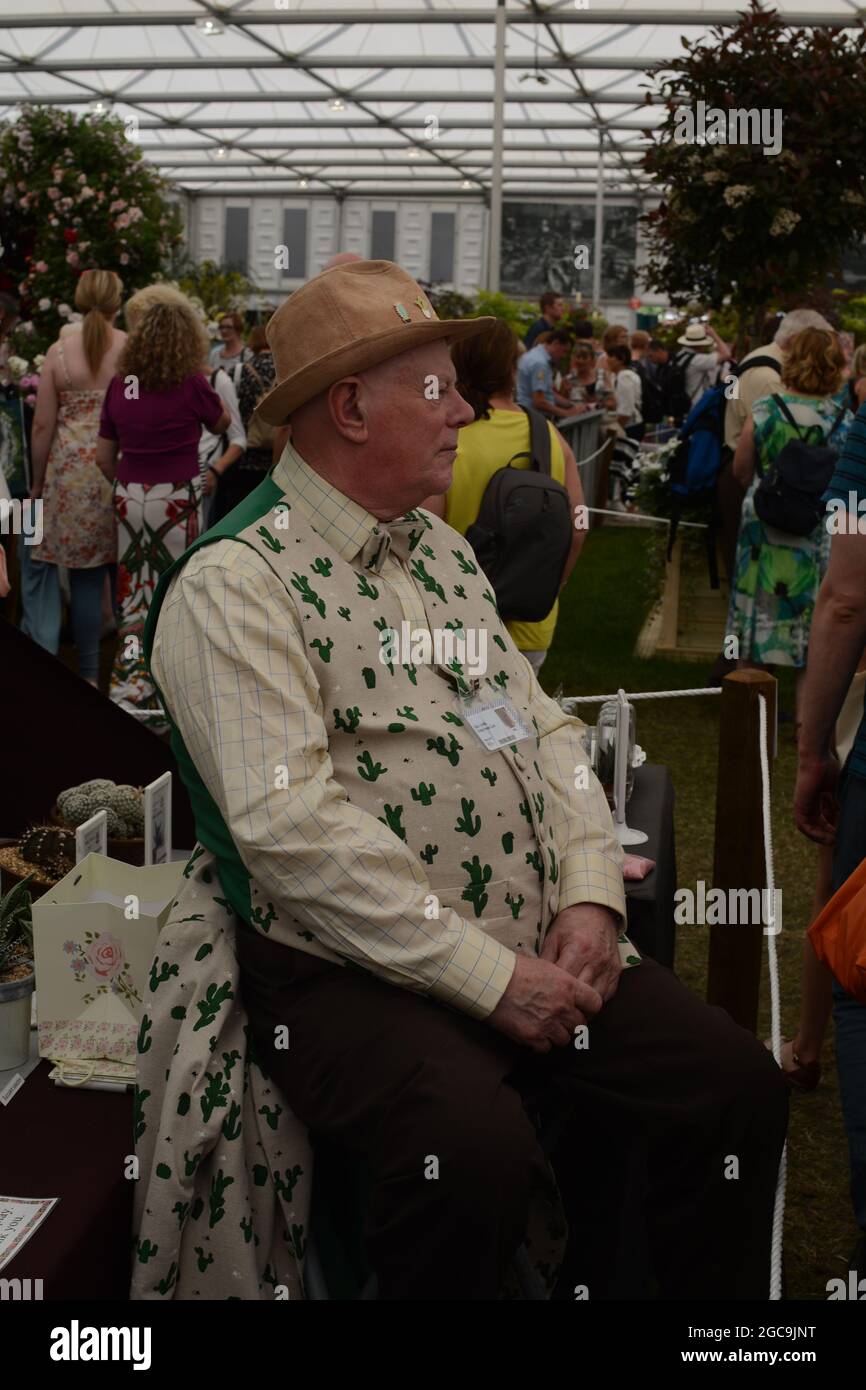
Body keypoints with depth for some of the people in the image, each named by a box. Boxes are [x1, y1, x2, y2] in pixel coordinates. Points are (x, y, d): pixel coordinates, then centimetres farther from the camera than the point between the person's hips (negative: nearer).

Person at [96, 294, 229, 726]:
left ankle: (128, 686, 8)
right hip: (175, 498, -4)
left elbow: (104, 456, 8)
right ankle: (161, 701, 5)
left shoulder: (120, 384, 3)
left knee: (133, 595, 13)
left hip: (129, 497, 4)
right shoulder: (192, 384, -9)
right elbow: (221, 423, 11)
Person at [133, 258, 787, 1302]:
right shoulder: (233, 584, -11)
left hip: (537, 949, 7)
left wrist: (591, 896, -3)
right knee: (477, 1147, -32)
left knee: (738, 1084, -6)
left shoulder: (442, 550, 16)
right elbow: (290, 825, -20)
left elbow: (542, 726, 15)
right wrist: (490, 974, -20)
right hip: (352, 974, -7)